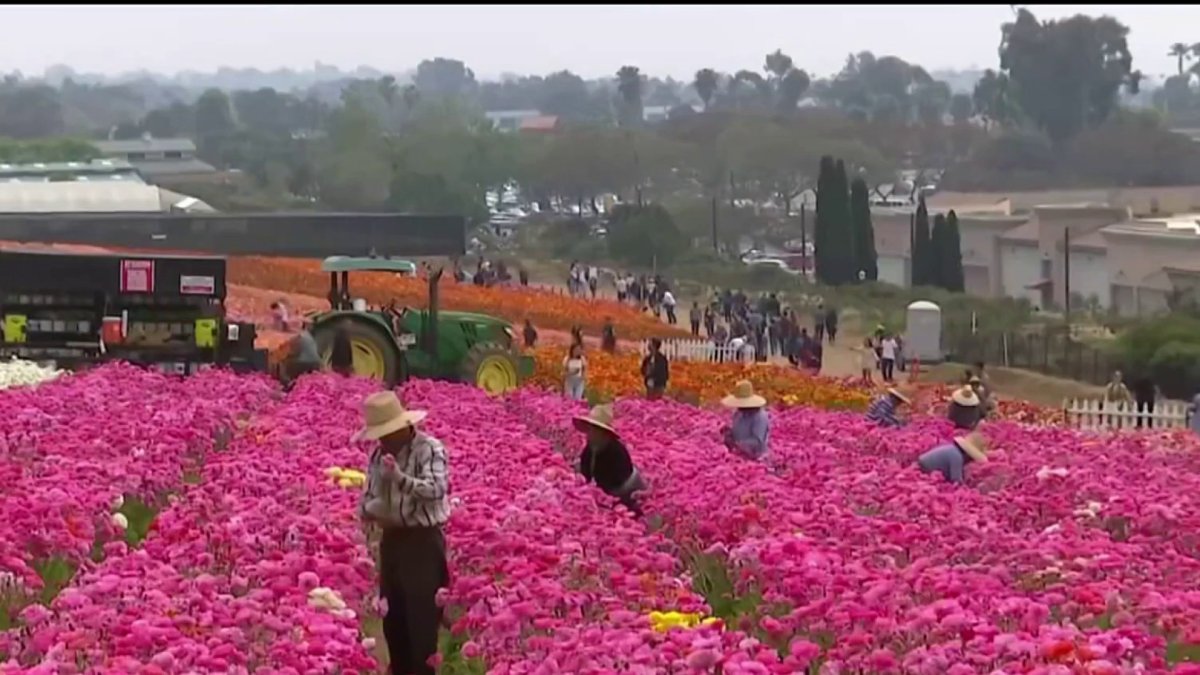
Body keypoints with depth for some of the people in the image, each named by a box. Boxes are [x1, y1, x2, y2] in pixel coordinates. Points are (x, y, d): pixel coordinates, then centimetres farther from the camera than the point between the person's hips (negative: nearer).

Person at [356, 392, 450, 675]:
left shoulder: (429, 449, -10)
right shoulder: (378, 455, 10)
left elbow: (436, 490, -26)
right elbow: (366, 501, 13)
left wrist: (400, 477, -38)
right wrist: (373, 509, -10)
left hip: (423, 542, -7)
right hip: (391, 541, 7)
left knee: (422, 621, -7)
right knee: (393, 619, 12)